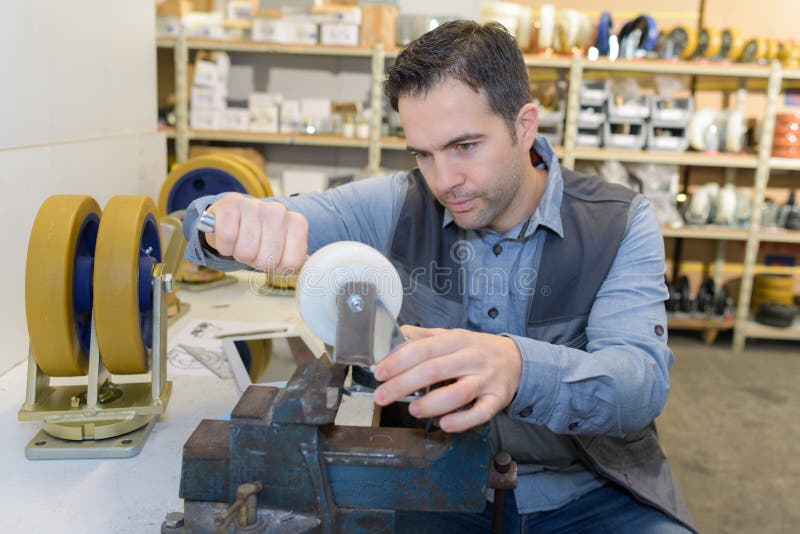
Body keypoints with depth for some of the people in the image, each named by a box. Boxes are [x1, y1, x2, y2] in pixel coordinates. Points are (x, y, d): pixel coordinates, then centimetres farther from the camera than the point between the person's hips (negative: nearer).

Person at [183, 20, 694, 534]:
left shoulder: (622, 225, -10)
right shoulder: (395, 207, -7)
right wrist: (234, 222, -33)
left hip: (589, 491, 1)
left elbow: (644, 379, -23)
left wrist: (517, 368, -45)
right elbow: (205, 232, -8)